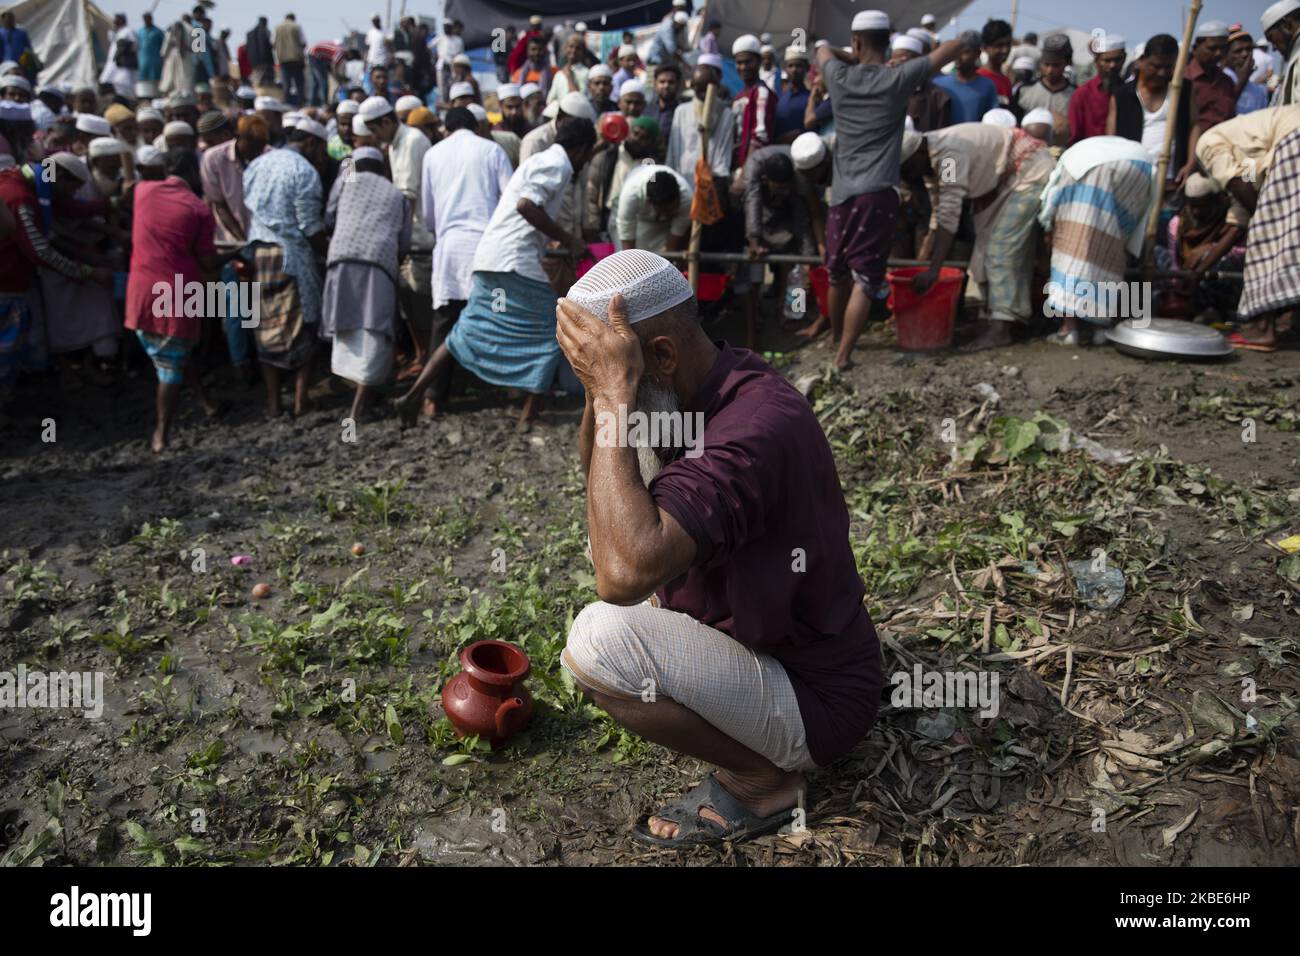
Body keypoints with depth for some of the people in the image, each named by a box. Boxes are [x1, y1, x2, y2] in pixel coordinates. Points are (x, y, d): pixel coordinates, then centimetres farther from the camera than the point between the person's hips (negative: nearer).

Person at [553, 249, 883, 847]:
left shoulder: (754, 428, -33)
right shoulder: (707, 387, -3)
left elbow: (623, 573, -43)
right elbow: (598, 473, 9)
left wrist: (613, 393, -36)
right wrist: (598, 392, -12)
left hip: (813, 698, -9)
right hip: (769, 639, 9)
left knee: (597, 640, -26)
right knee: (613, 529, 14)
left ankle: (761, 777, -2)